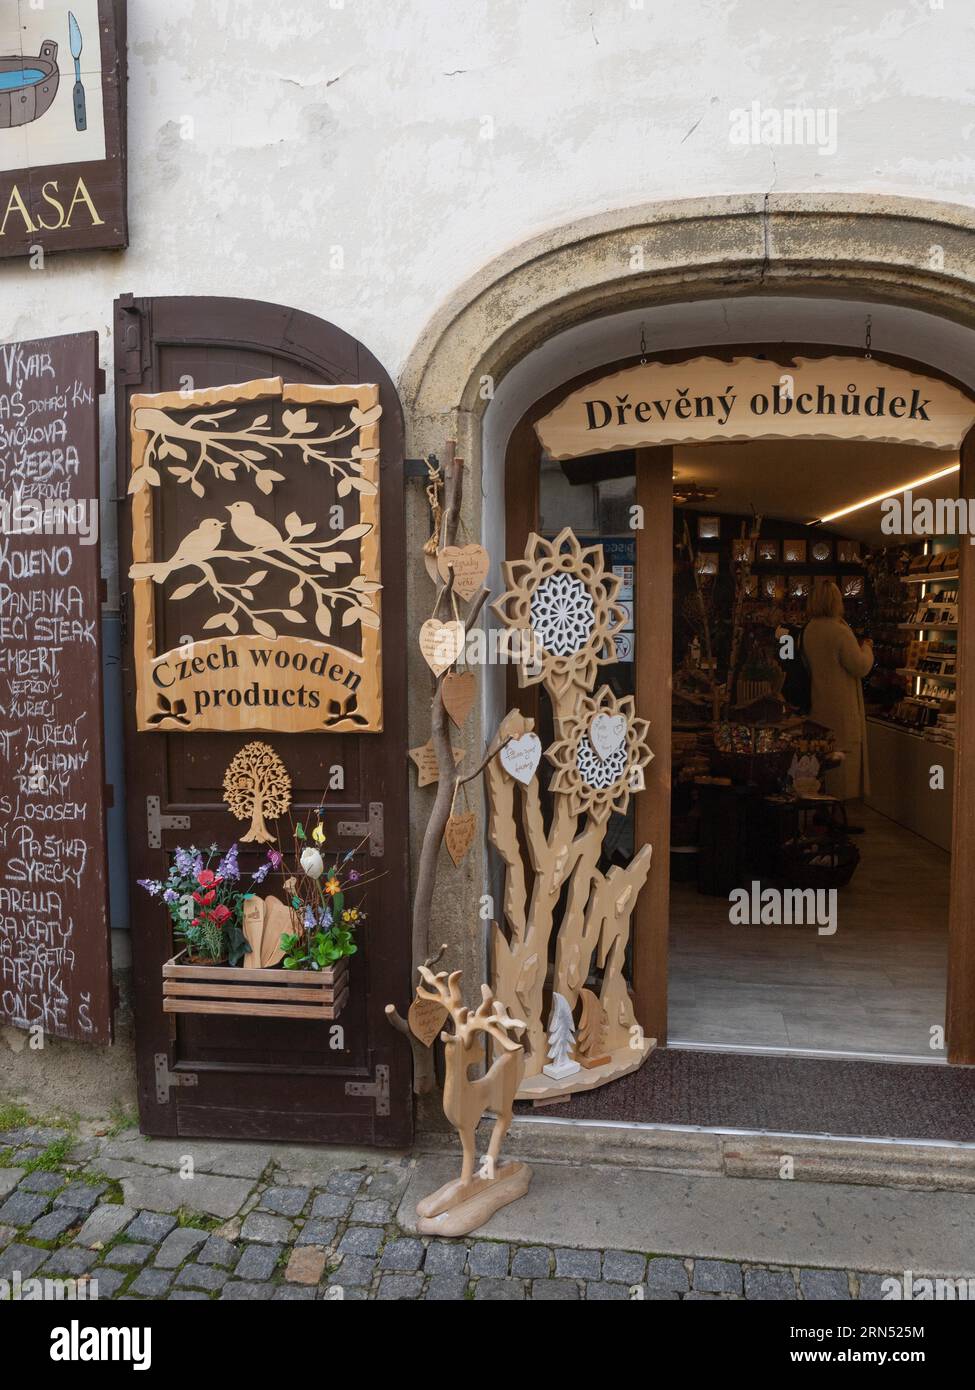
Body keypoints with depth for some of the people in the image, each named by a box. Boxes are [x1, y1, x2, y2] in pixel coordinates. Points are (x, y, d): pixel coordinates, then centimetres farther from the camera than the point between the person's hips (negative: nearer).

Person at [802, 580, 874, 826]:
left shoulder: (809, 630, 5)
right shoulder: (839, 631, -18)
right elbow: (860, 667, -15)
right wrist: (866, 648, 5)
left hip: (818, 703, 8)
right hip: (841, 707, -8)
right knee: (843, 754, 0)